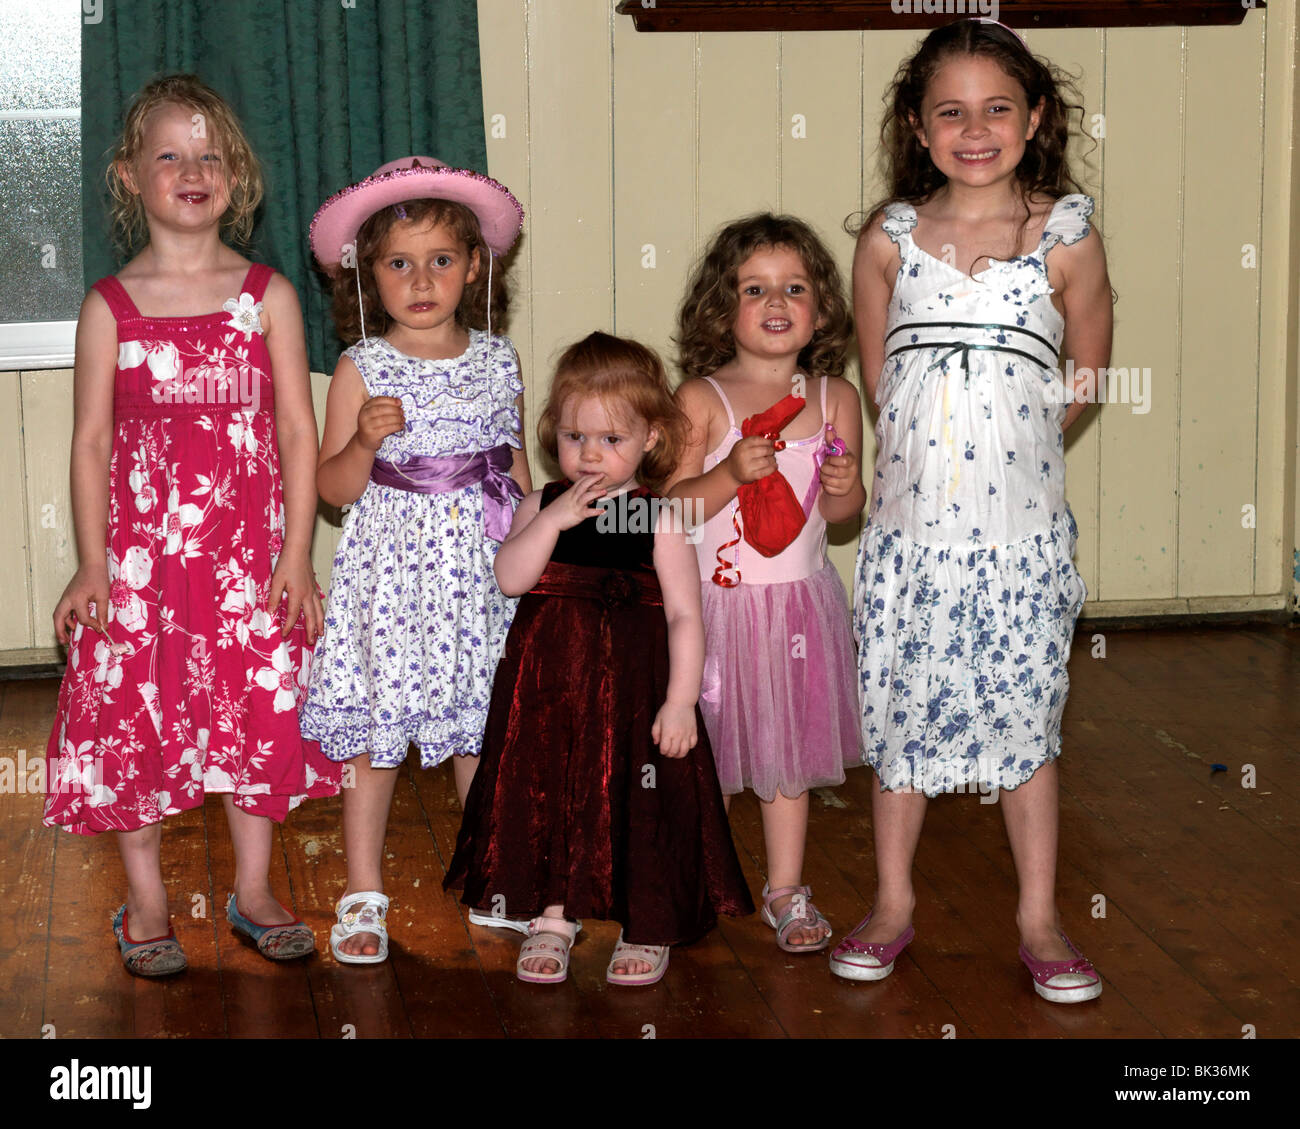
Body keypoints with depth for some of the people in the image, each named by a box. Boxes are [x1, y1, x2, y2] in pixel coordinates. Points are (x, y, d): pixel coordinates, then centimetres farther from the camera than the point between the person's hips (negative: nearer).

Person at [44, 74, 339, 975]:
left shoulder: (268, 294, 1)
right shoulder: (109, 307, 0)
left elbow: (298, 430, 0)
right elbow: (92, 439, 0)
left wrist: (297, 553, -5)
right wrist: (93, 563, -5)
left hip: (250, 553, 1)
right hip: (141, 552, 0)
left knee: (259, 709, 8)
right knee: (136, 715, 5)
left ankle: (254, 889, 26)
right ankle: (147, 902, 22)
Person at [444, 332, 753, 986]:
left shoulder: (658, 519, -6)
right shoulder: (541, 507, 3)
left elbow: (684, 616, -8)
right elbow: (509, 578, -10)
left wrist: (680, 700, -14)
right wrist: (553, 519, -20)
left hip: (633, 688, -3)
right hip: (549, 687, 3)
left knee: (638, 801, 3)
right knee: (547, 792, 10)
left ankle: (647, 929, 20)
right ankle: (553, 915, 27)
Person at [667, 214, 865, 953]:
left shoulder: (835, 398, 0)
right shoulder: (702, 400, -10)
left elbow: (843, 511, 10)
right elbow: (670, 509, -12)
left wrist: (846, 488, -12)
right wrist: (731, 473, -26)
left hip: (799, 600, 3)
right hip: (714, 599, -3)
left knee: (790, 750, 12)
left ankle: (786, 890, 25)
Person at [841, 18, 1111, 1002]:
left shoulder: (1066, 236, -1)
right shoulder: (890, 237, 2)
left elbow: (1088, 375, 8)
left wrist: (1012, 445, 7)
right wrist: (935, 450, 8)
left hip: (1022, 526, -1)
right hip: (910, 520, 2)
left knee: (1025, 715, 6)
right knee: (899, 709, 9)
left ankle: (1040, 919, 19)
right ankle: (893, 904, 26)